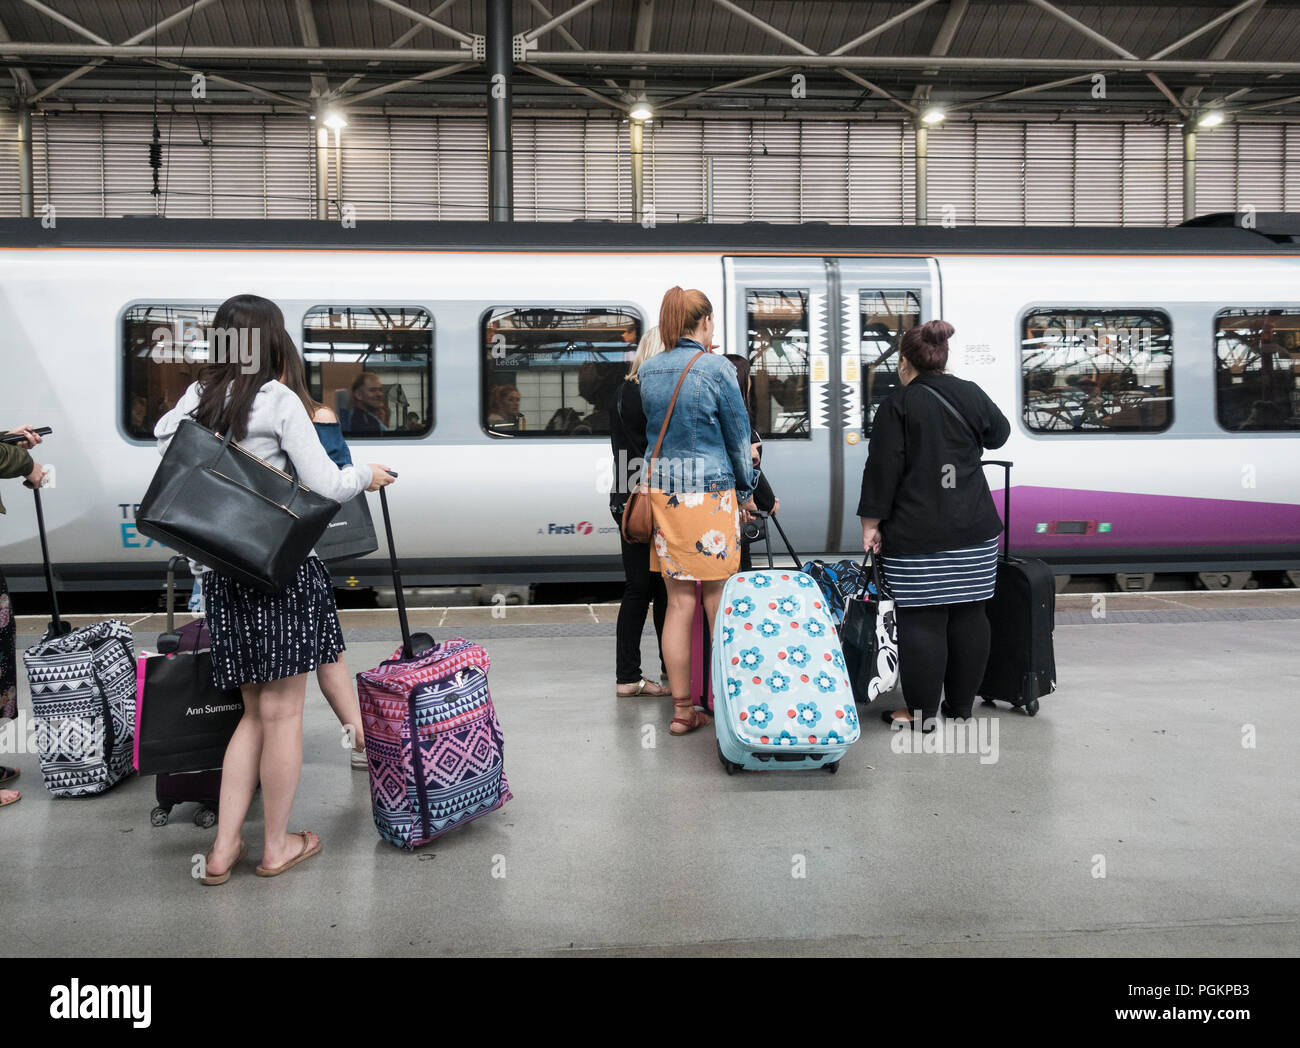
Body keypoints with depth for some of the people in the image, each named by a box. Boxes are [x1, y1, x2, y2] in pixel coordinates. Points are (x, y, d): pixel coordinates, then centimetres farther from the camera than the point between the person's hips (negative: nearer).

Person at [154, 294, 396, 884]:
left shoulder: (197, 398, 7)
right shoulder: (278, 401, -10)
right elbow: (327, 486, -12)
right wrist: (368, 477, 5)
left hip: (223, 570, 6)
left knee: (255, 712, 17)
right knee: (283, 713, 6)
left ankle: (223, 848, 18)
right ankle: (277, 847, 19)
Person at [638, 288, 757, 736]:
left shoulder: (649, 370, 7)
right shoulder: (716, 368, -9)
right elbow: (738, 433, -2)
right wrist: (745, 490, 10)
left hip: (663, 492, 5)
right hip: (710, 493, -5)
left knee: (678, 603, 8)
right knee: (718, 603, 4)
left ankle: (682, 710, 14)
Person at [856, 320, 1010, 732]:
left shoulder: (898, 404, -7)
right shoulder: (971, 395, 6)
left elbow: (882, 469, -10)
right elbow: (998, 434, 25)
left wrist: (871, 523, -5)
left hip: (918, 535, -5)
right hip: (975, 530, 5)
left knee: (921, 621, 0)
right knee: (969, 615, 12)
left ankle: (922, 713, 6)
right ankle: (961, 705, 23)